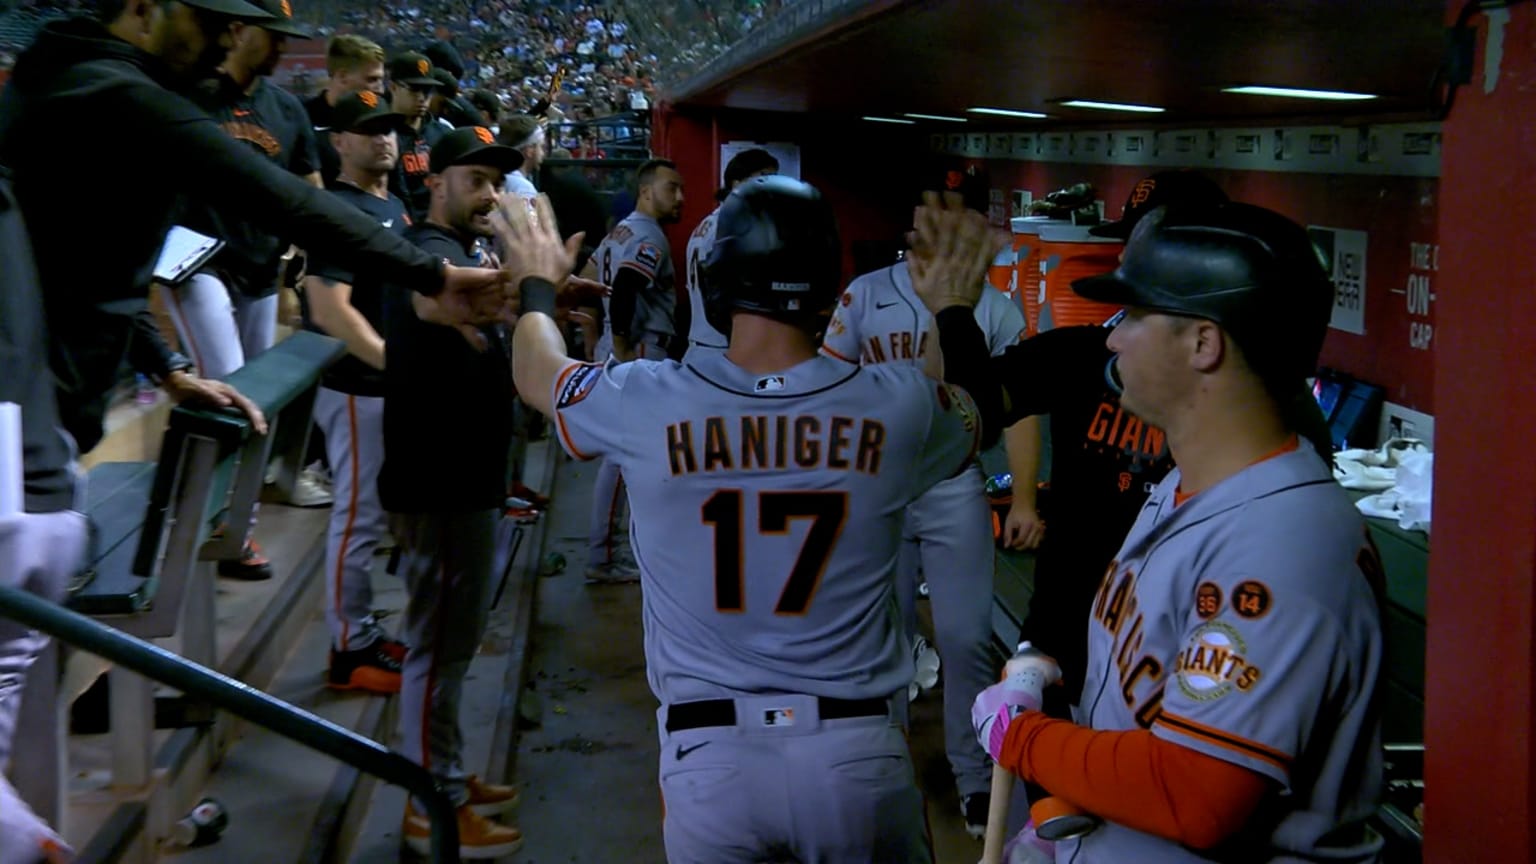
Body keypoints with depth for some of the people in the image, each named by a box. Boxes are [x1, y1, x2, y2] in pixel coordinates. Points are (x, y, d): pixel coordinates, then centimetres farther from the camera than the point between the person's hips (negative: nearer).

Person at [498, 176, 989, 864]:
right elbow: (969, 423, 18)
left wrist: (538, 284, 36)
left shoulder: (646, 402, -9)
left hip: (707, 757, 0)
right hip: (856, 753, 1)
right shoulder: (897, 404, -9)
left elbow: (537, 371, 15)